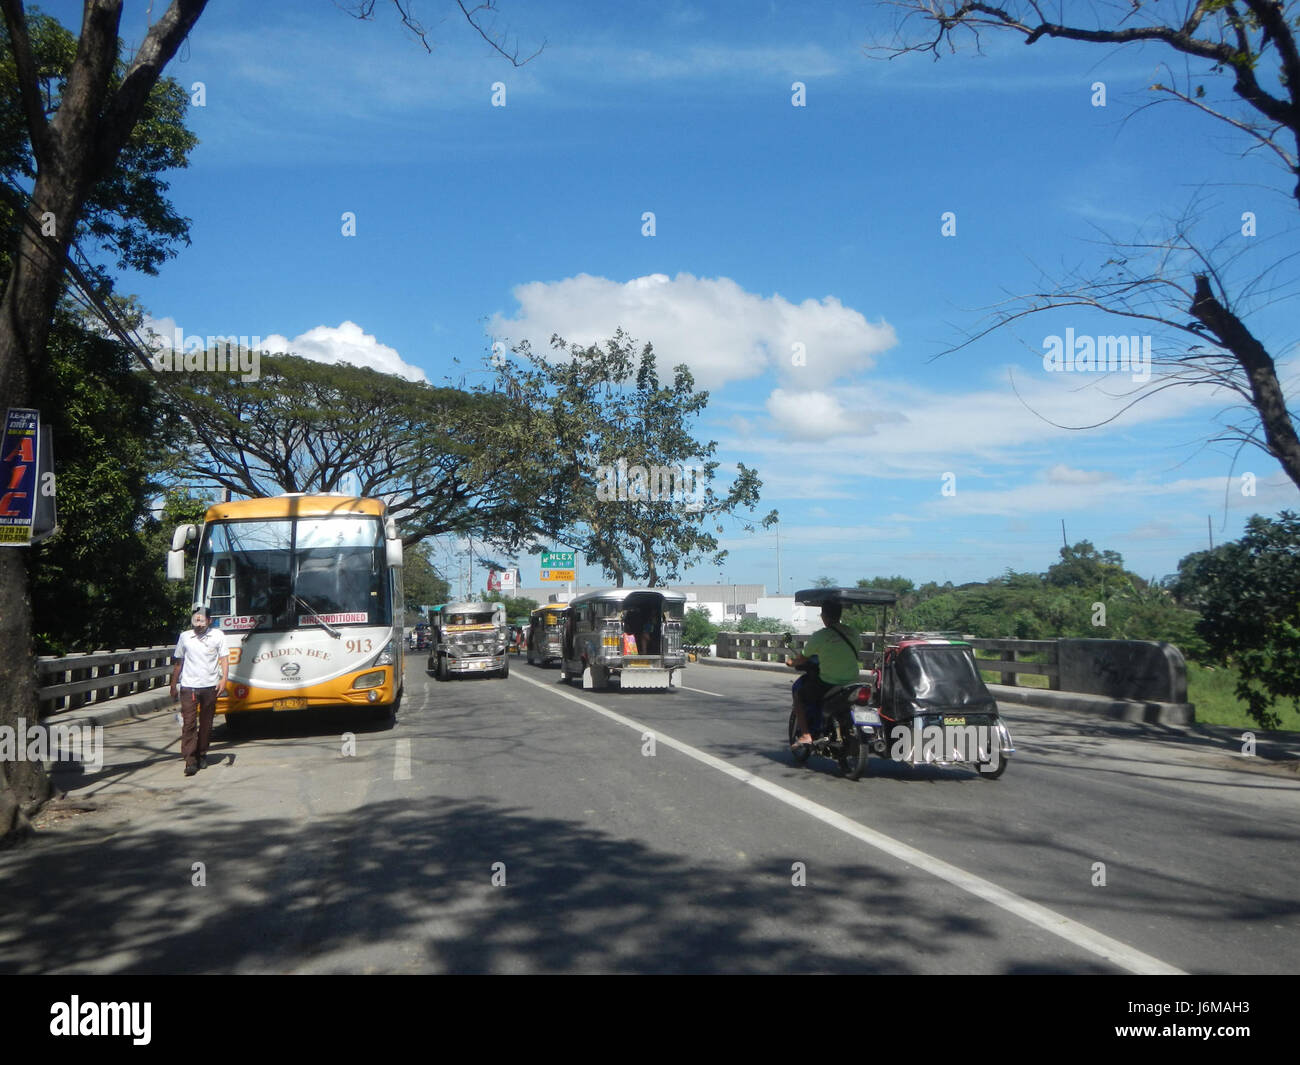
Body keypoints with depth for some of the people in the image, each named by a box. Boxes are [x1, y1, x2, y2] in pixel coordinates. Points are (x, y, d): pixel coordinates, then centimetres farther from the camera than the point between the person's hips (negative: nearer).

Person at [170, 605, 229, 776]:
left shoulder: (218, 636, 3)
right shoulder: (185, 637, 7)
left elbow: (224, 659, 2)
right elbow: (178, 663, 15)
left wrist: (224, 678, -13)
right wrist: (173, 685, 16)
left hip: (210, 686, 0)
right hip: (188, 686, 0)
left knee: (206, 723, 9)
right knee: (189, 723, -9)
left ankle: (202, 754, 24)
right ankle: (190, 761, -11)